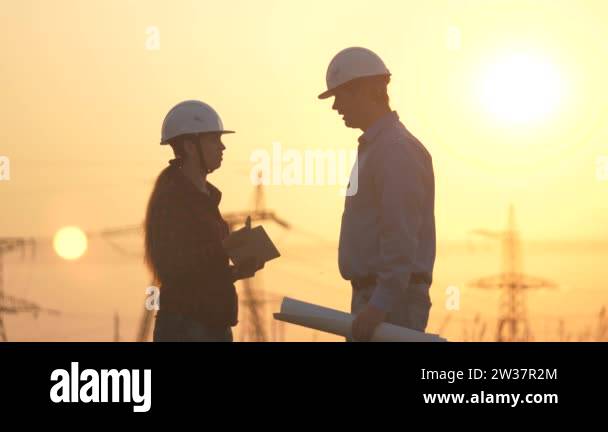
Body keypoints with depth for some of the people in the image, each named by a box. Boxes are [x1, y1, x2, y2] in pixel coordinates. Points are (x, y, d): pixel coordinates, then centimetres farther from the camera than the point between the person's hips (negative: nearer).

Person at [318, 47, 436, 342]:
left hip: (392, 304, -10)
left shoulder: (396, 149, -13)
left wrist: (380, 305, -26)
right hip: (375, 298, 10)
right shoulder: (374, 147, 20)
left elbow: (401, 239, -22)